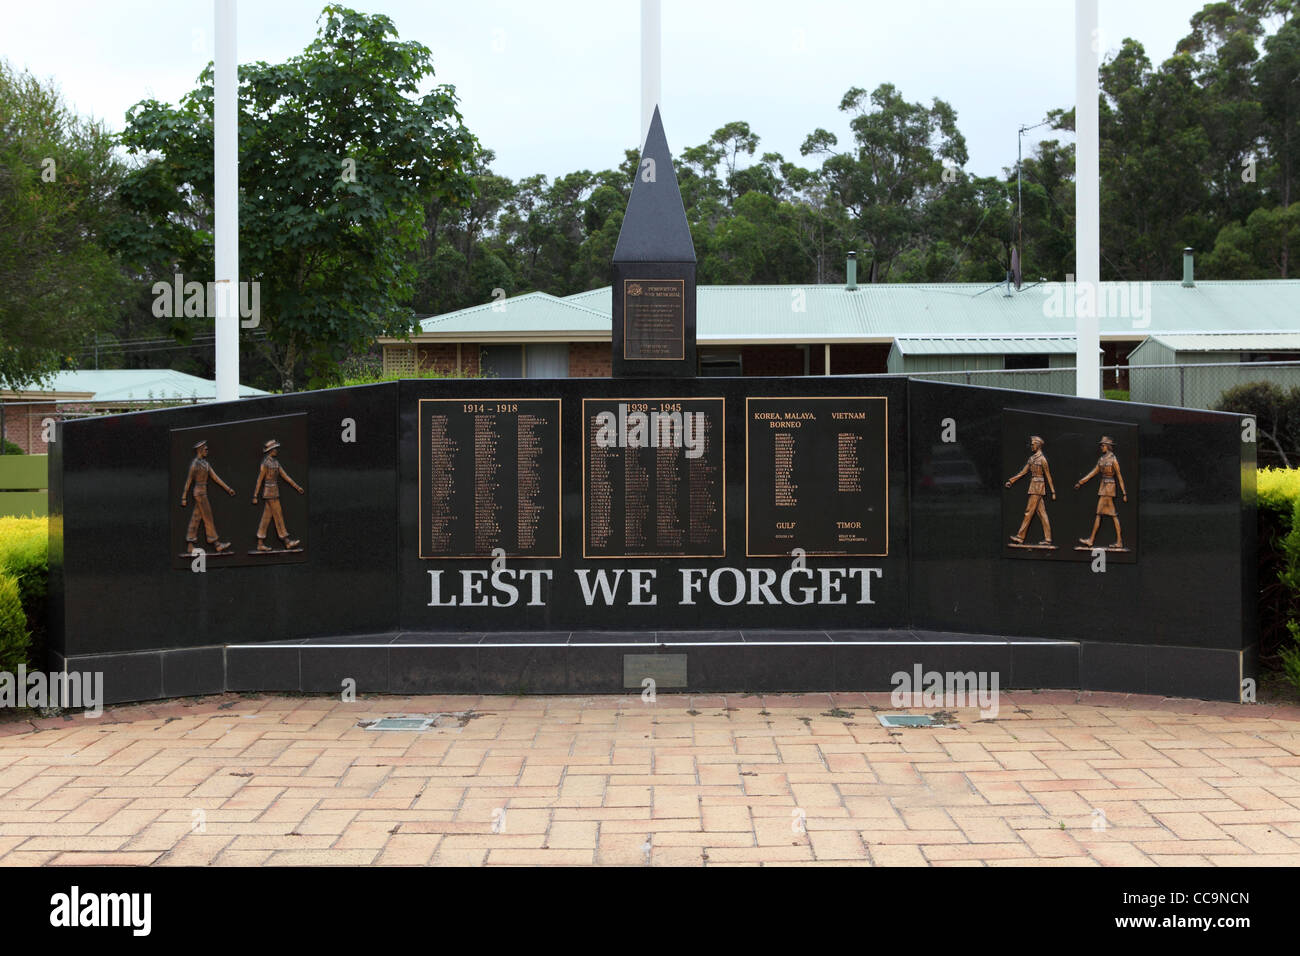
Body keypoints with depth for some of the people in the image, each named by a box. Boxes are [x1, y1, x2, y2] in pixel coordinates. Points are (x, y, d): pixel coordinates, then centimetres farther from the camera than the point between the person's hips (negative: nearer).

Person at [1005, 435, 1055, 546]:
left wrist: (1053, 492, -8)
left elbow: (1048, 476, -9)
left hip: (1038, 486, -8)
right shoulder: (1032, 458, 15)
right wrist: (1011, 481, 8)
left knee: (1029, 511, -7)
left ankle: (1020, 537, -6)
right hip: (1034, 486, 9)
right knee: (1041, 513, 6)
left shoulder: (1042, 459, -10)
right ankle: (1048, 539, 5)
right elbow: (1023, 472, 15)